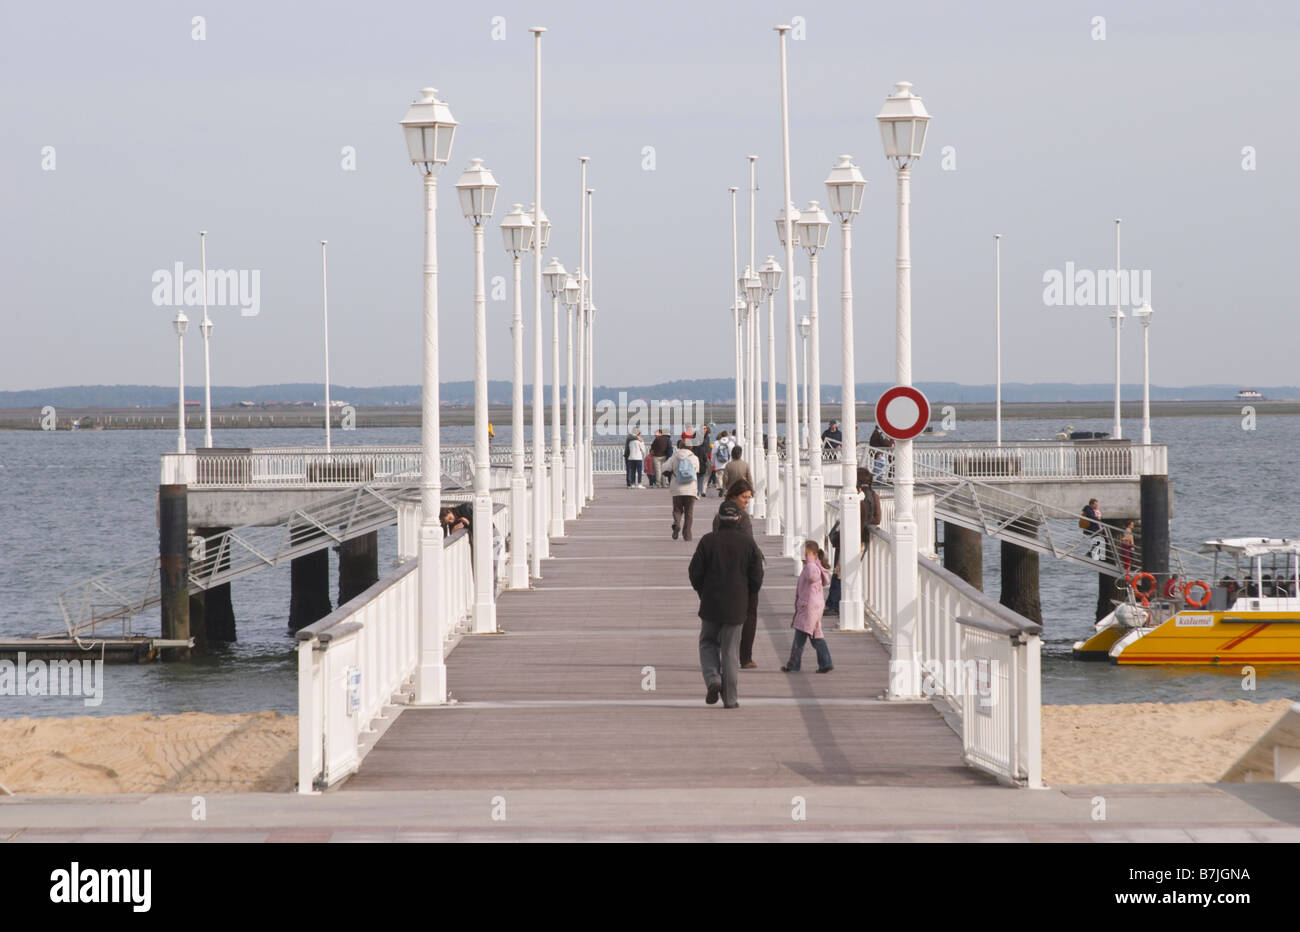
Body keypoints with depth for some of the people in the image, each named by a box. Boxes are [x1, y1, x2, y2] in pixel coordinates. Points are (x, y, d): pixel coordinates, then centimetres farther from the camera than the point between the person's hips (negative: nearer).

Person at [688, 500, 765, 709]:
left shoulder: (708, 540, -5)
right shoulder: (748, 543, -3)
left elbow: (695, 572, -3)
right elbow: (757, 576, -2)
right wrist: (747, 597, 15)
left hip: (711, 604, 0)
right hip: (736, 606, 0)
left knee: (708, 643, 18)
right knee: (731, 651, 5)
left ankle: (713, 679, -5)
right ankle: (731, 698, 4)